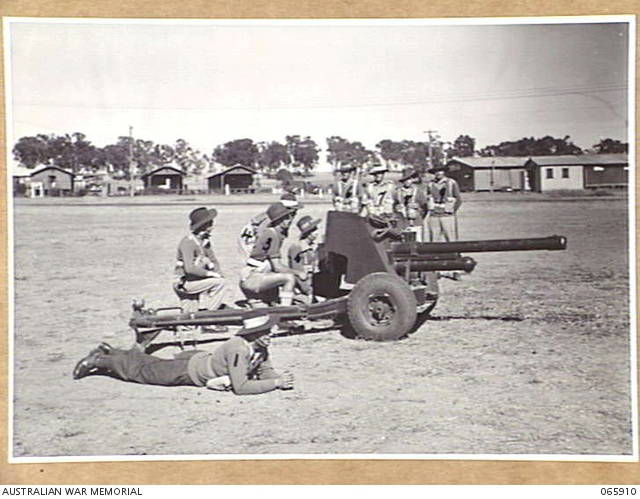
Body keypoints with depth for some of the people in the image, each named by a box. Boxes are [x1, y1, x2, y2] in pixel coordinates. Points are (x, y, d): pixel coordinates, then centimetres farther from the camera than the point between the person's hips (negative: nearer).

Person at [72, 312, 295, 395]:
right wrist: (276, 383, -37)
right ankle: (98, 360, 29)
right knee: (140, 370, 11)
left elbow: (265, 371, 1)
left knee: (153, 364, 26)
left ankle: (108, 351, 44)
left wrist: (280, 378, -21)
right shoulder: (238, 348, -38)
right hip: (188, 369, -7)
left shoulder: (261, 348, -12)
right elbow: (240, 387, -41)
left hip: (200, 359, 7)